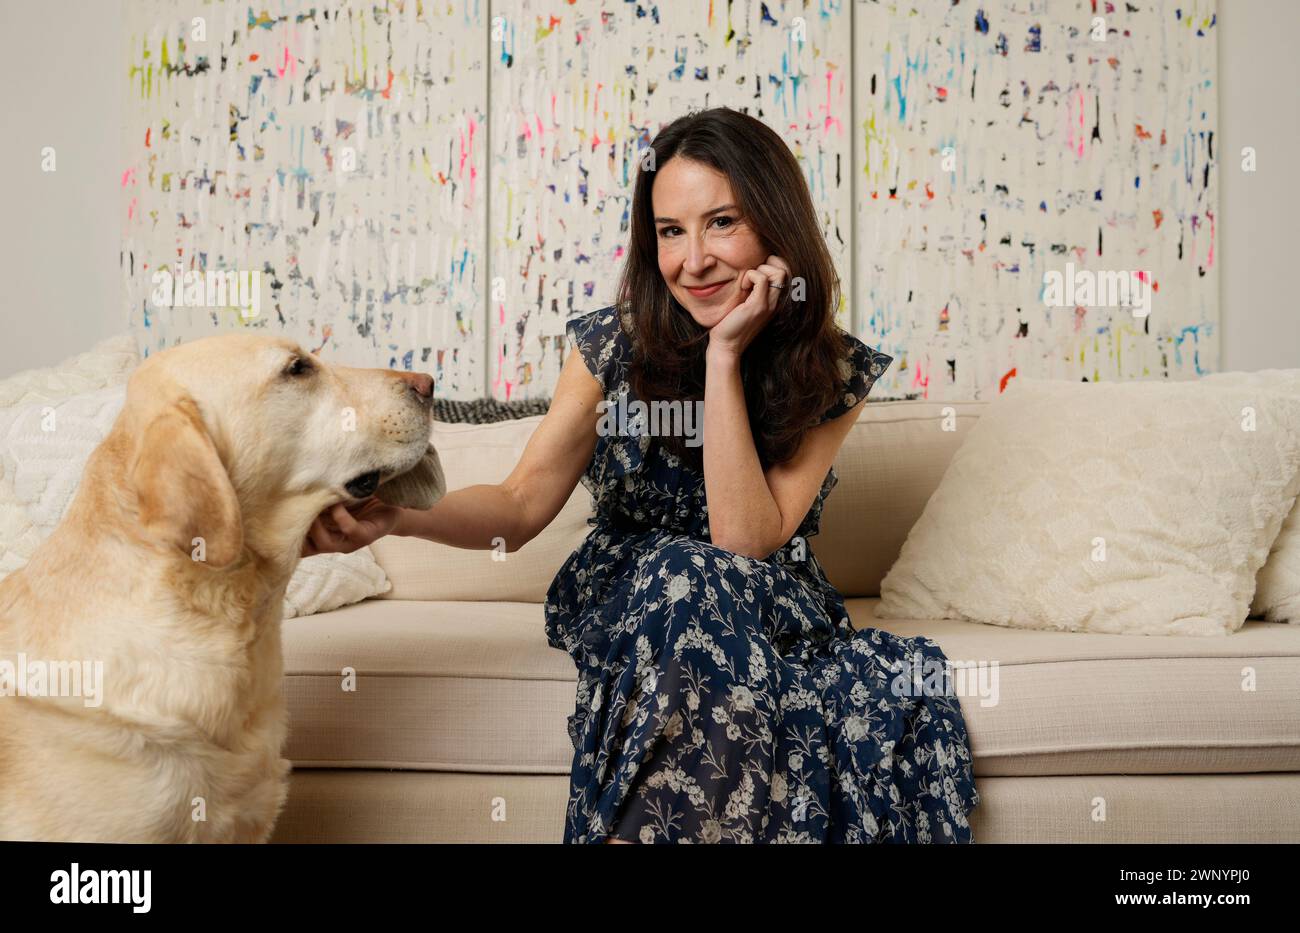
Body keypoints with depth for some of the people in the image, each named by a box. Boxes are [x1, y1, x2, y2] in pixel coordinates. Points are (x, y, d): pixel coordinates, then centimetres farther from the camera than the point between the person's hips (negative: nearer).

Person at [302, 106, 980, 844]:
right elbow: (523, 505, -12)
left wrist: (724, 355, -21)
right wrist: (394, 513, -31)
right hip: (629, 602, 0)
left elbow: (744, 540, -19)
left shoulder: (833, 374, -8)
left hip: (770, 616, 1)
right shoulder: (613, 345, -6)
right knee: (688, 574, -34)